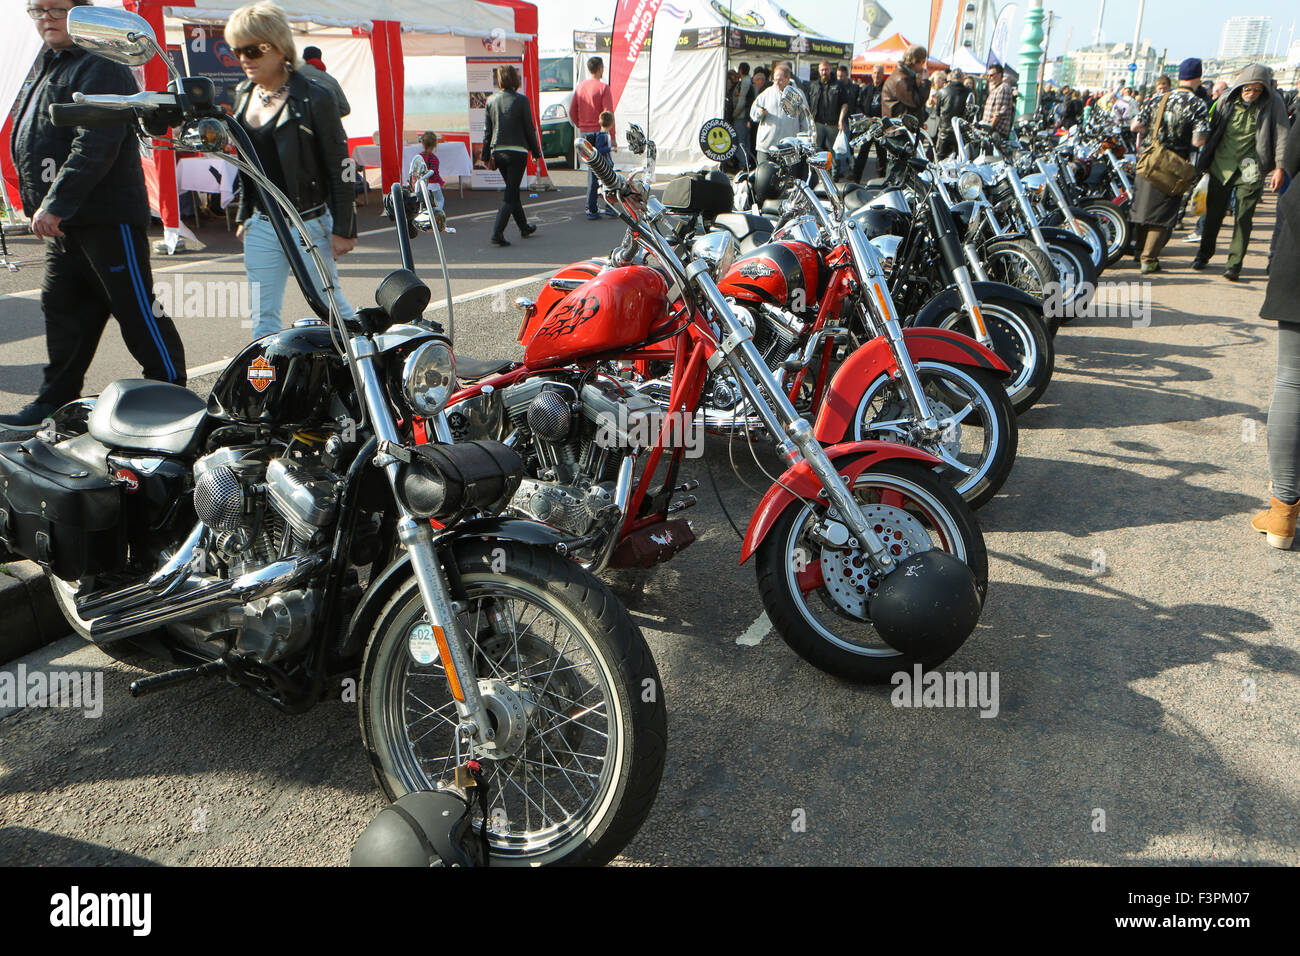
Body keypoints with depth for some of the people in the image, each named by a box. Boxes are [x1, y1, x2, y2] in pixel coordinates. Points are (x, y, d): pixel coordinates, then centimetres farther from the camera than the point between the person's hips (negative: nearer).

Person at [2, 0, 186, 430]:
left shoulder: (100, 68, -11)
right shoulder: (46, 68, 21)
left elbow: (95, 145, -23)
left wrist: (55, 203, -26)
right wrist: (41, 206, 19)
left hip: (108, 215, -10)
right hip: (63, 221, 10)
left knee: (137, 312, -6)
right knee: (62, 310, 11)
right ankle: (56, 400, 19)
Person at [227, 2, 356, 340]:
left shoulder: (314, 97, -11)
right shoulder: (243, 95, 9)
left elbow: (339, 168, -11)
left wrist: (343, 229, -14)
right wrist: (244, 216, 19)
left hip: (310, 224, -6)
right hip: (261, 228, 6)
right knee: (263, 319, 6)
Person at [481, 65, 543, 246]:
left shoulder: (491, 100, 4)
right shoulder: (521, 100, -8)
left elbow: (487, 130, 6)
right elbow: (529, 128, -5)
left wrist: (487, 155, 12)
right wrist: (536, 152, 6)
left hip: (498, 151, 5)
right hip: (517, 151, -5)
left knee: (512, 190, 19)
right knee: (510, 194, -2)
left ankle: (524, 227, 31)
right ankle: (497, 233, -13)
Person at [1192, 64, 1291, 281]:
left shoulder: (1273, 103, -5)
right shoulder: (1226, 100, 1)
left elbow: (1281, 135, -5)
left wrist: (1279, 168, -11)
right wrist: (1206, 161, 15)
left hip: (1250, 169, -2)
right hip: (1222, 165, 2)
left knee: (1244, 217, -5)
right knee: (1214, 212, 10)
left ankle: (1234, 263, -1)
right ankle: (1204, 253, 28)